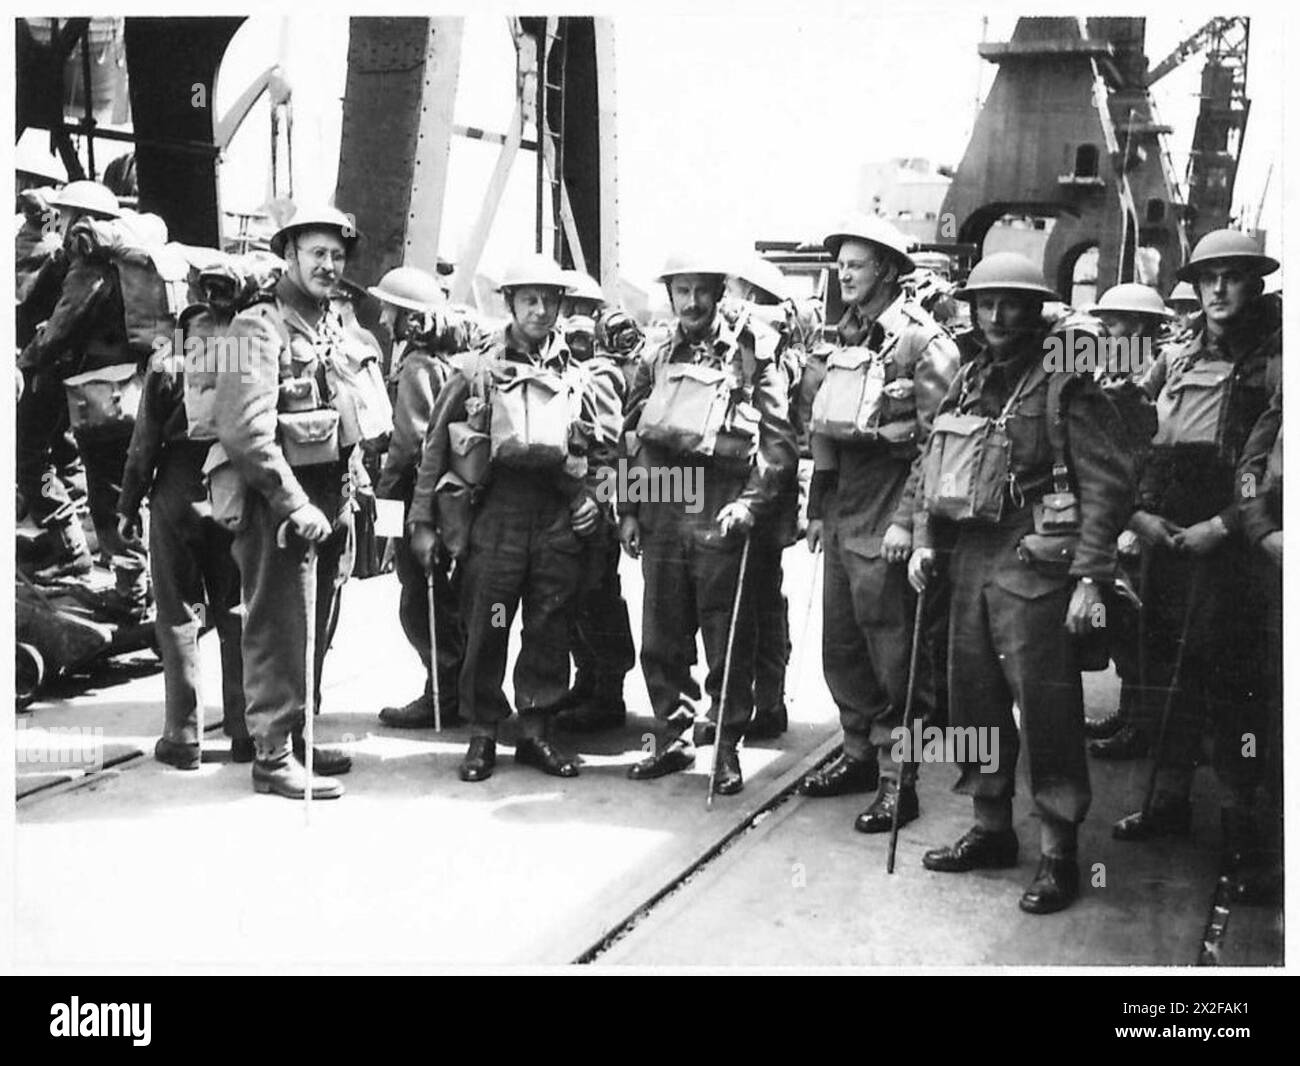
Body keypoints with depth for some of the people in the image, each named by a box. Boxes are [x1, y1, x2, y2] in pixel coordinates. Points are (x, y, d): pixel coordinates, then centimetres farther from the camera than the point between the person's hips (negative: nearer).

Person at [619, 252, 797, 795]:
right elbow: (631, 440, 17)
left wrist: (750, 502, -15)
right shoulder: (655, 360, 14)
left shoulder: (751, 355, 0)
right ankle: (673, 739, 24)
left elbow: (778, 440, -5)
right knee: (661, 639, 10)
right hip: (660, 515, 4)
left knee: (727, 643, 1)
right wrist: (629, 511, 11)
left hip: (720, 516, -4)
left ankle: (727, 749, 13)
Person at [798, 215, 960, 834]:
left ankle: (898, 781, 7)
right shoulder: (846, 338, 15)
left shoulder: (921, 340, -10)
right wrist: (818, 508, 19)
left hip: (886, 522, -8)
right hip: (842, 516, 8)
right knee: (841, 648, 14)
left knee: (892, 655, -2)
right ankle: (860, 755, 30)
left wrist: (906, 521, -18)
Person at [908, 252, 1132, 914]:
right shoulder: (966, 384, 13)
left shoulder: (1066, 387, -7)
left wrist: (1090, 578, -16)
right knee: (973, 700, 13)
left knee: (1046, 710, -3)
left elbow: (1107, 484, -11)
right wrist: (922, 541, 8)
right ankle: (992, 829, 28)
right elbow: (928, 468, 20)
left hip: (1034, 565, -7)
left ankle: (1060, 852, 7)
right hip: (968, 561, 7)